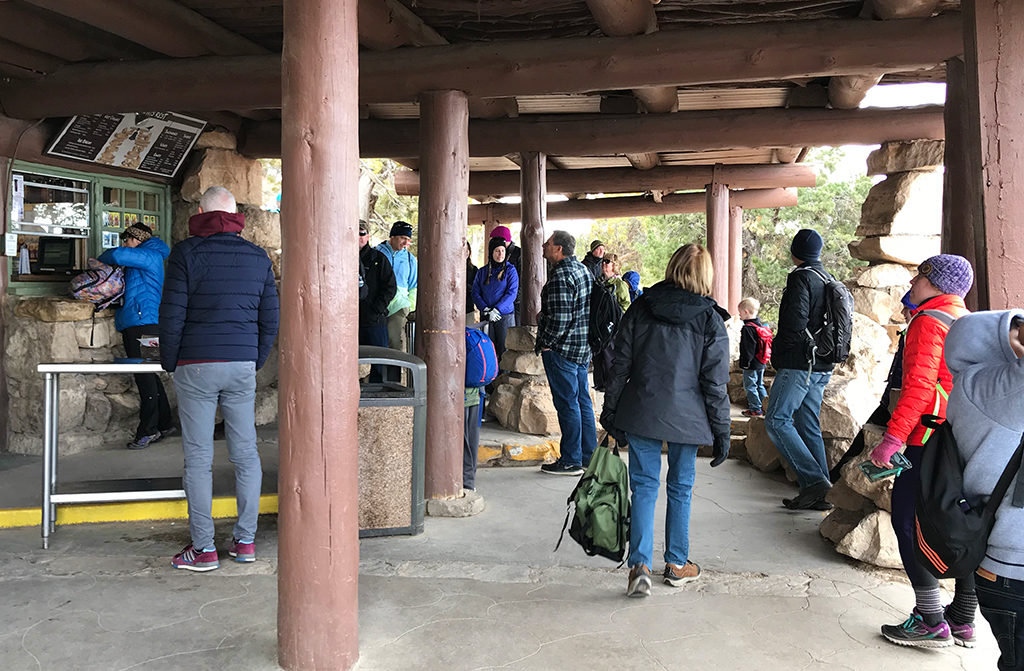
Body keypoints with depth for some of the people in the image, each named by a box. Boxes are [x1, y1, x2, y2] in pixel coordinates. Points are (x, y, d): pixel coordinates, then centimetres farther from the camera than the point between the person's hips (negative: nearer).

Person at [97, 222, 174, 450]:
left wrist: (100, 260, 3)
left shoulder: (150, 256, -5)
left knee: (145, 377, -8)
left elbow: (117, 255, -17)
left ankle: (148, 430, -5)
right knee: (147, 376, 12)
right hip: (134, 324, 11)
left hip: (143, 323, -11)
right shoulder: (139, 264, 27)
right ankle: (165, 424, 18)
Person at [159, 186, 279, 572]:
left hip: (196, 366, -3)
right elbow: (270, 318, 9)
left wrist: (169, 363, 6)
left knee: (198, 459, 2)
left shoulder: (186, 254, -3)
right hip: (243, 366, 4)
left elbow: (172, 315, -7)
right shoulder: (258, 257, 8)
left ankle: (203, 550, 6)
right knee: (246, 455, 9)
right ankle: (245, 541, 16)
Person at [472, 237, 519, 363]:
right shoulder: (482, 272, 9)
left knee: (504, 350, -3)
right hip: (486, 317, 3)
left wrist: (496, 310, -17)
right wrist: (485, 309, -12)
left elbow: (511, 293, -8)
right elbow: (475, 293, 5)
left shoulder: (510, 270, 0)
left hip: (505, 315, -3)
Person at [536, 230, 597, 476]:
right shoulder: (584, 270, 12)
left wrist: (546, 343, -14)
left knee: (567, 403, -3)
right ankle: (589, 455, 22)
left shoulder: (560, 276, -18)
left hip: (563, 349, -10)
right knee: (582, 400, 14)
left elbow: (560, 317, -25)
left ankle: (571, 460, 4)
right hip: (584, 347, 10)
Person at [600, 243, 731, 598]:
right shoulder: (709, 320, -6)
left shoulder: (641, 307, -1)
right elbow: (715, 383, -5)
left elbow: (620, 364, 2)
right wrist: (721, 432, 3)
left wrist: (611, 412, 10)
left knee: (644, 486, 5)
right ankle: (676, 564, 25)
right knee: (680, 488, 14)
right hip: (686, 418, -1)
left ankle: (639, 564, -6)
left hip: (641, 414, 1)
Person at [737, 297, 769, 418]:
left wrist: (745, 363, -18)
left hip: (751, 364, -9)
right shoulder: (760, 325, 10)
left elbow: (747, 348, -22)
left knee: (750, 386, 0)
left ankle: (755, 409, 3)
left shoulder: (747, 328, -20)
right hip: (761, 363, 9)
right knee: (760, 385, 18)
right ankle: (765, 406, 22)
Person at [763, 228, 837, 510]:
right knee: (808, 425, 10)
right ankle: (817, 495, 10)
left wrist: (778, 353, -6)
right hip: (822, 367, 9)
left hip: (799, 364, -9)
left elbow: (795, 321, -20)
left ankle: (814, 479, -13)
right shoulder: (828, 280, 17)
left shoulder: (801, 277, -10)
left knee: (776, 420, -6)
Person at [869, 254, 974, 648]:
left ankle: (931, 624, 0)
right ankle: (963, 621, 22)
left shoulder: (929, 320, -11)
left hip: (929, 441, -9)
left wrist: (892, 437, -25)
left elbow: (919, 385, -22)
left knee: (908, 523, -2)